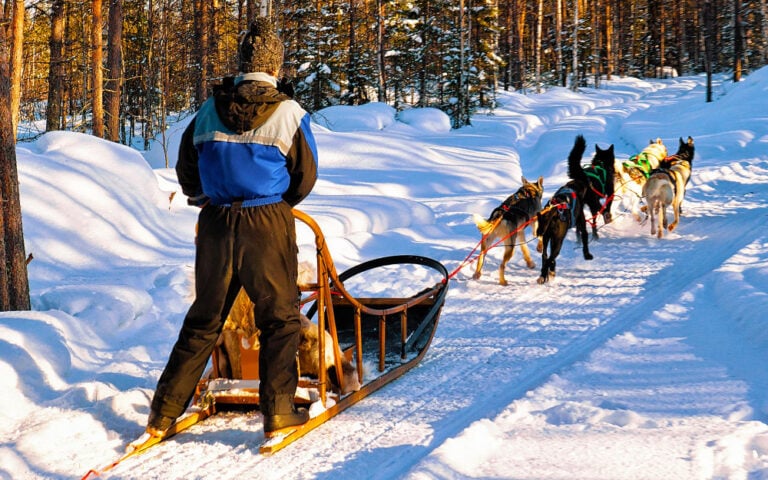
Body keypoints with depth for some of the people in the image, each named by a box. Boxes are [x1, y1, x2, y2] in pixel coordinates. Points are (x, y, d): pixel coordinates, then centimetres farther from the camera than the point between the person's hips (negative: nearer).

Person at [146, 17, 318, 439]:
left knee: (203, 320, 14)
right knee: (279, 319, 8)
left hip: (216, 223, 4)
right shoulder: (289, 114, -6)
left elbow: (187, 170, 12)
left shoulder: (209, 110, 4)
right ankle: (278, 412, 2)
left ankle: (165, 412, 14)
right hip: (268, 225, -4)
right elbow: (305, 177, 2)